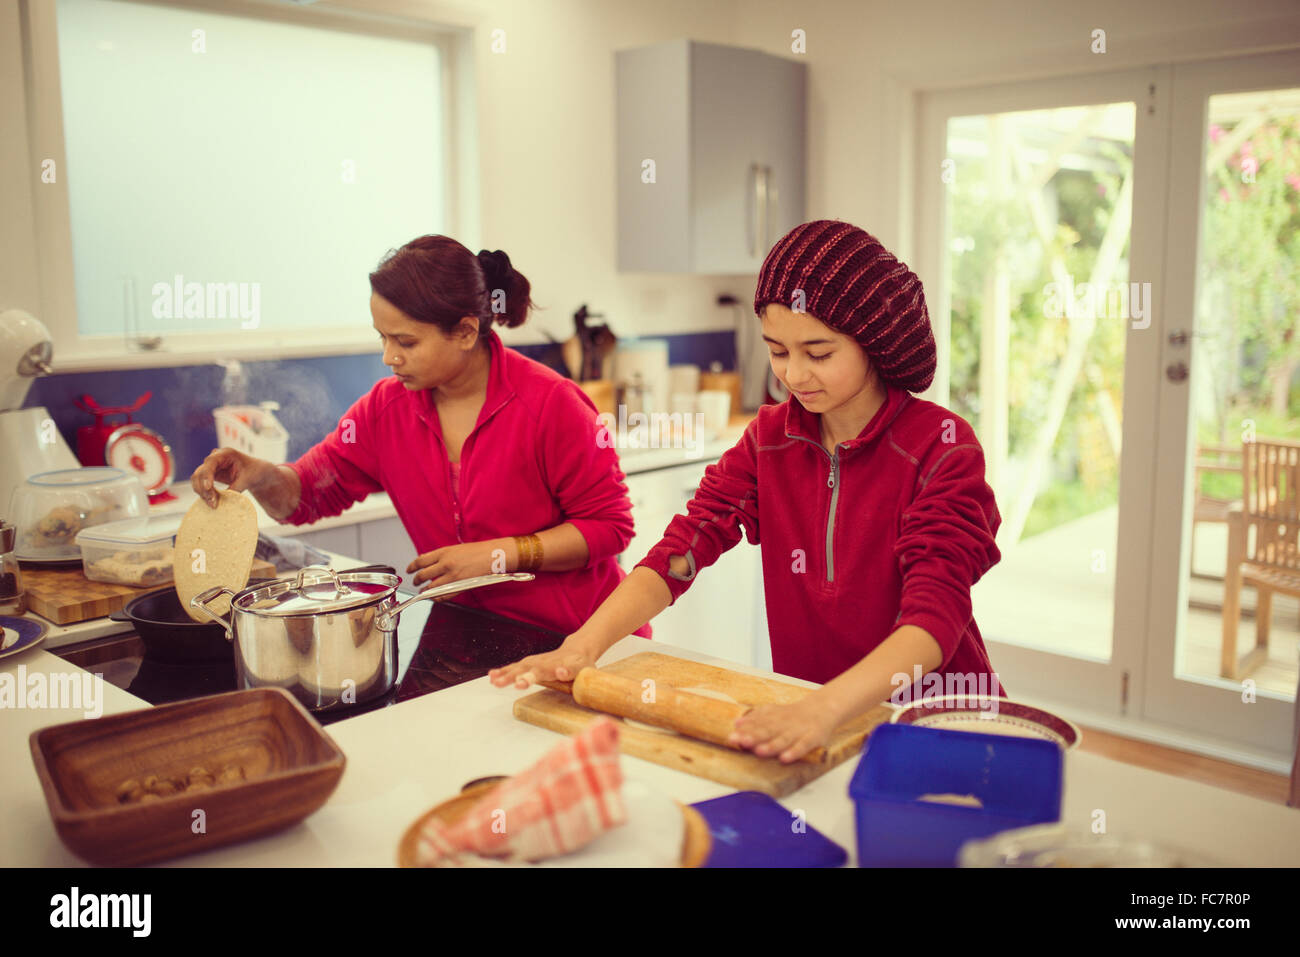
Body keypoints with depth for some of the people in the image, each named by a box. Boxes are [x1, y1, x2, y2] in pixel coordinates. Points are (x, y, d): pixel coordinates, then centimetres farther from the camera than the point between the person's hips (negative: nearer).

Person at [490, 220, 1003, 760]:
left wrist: (825, 710, -41)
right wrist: (585, 644, -22)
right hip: (804, 704, 4)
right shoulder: (770, 437, 4)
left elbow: (936, 615, -24)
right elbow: (680, 550, -6)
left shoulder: (941, 449, -12)